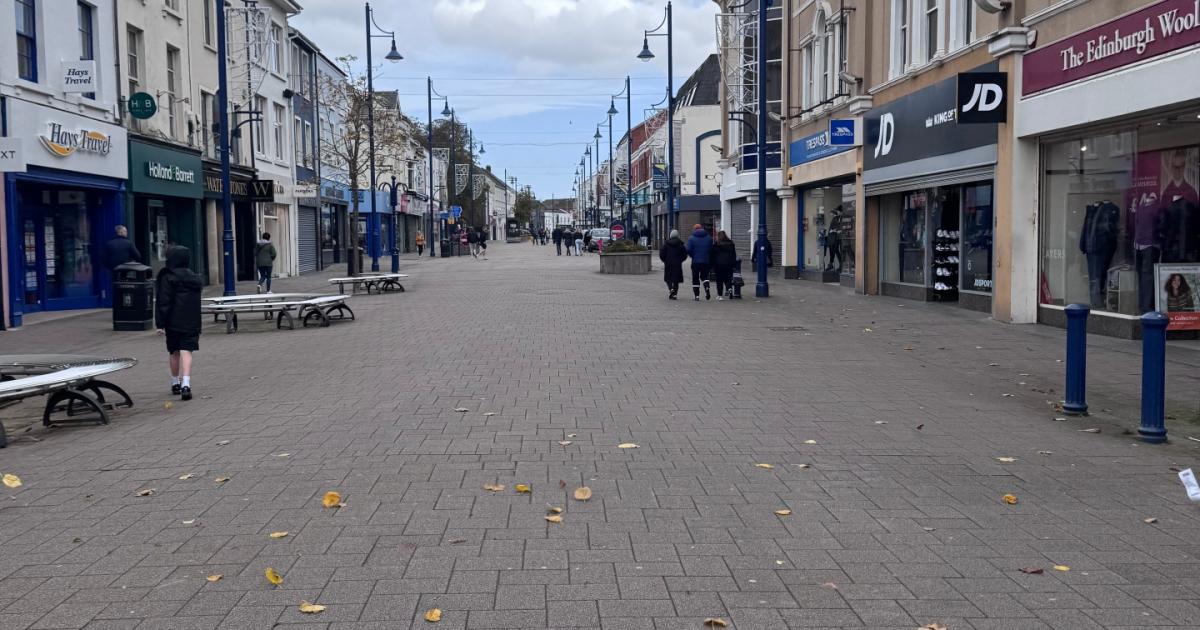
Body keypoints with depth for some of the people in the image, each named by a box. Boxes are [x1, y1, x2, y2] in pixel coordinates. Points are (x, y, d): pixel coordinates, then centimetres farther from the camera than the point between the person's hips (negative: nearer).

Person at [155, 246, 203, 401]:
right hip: (192, 322, 3)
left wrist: (160, 323, -9)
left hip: (174, 322, -3)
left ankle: (175, 384, 26)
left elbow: (163, 302, -11)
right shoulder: (195, 278, 9)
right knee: (186, 351, -5)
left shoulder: (167, 277, -8)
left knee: (174, 352, 13)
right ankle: (186, 384, -22)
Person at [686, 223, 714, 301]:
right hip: (706, 261, 3)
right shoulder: (709, 238, 4)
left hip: (695, 262, -3)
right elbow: (712, 250, 4)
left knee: (695, 279, 6)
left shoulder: (691, 238, -6)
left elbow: (688, 250, -11)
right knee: (704, 276, 18)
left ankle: (696, 295, 3)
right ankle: (707, 288, -8)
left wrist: (693, 256, 7)